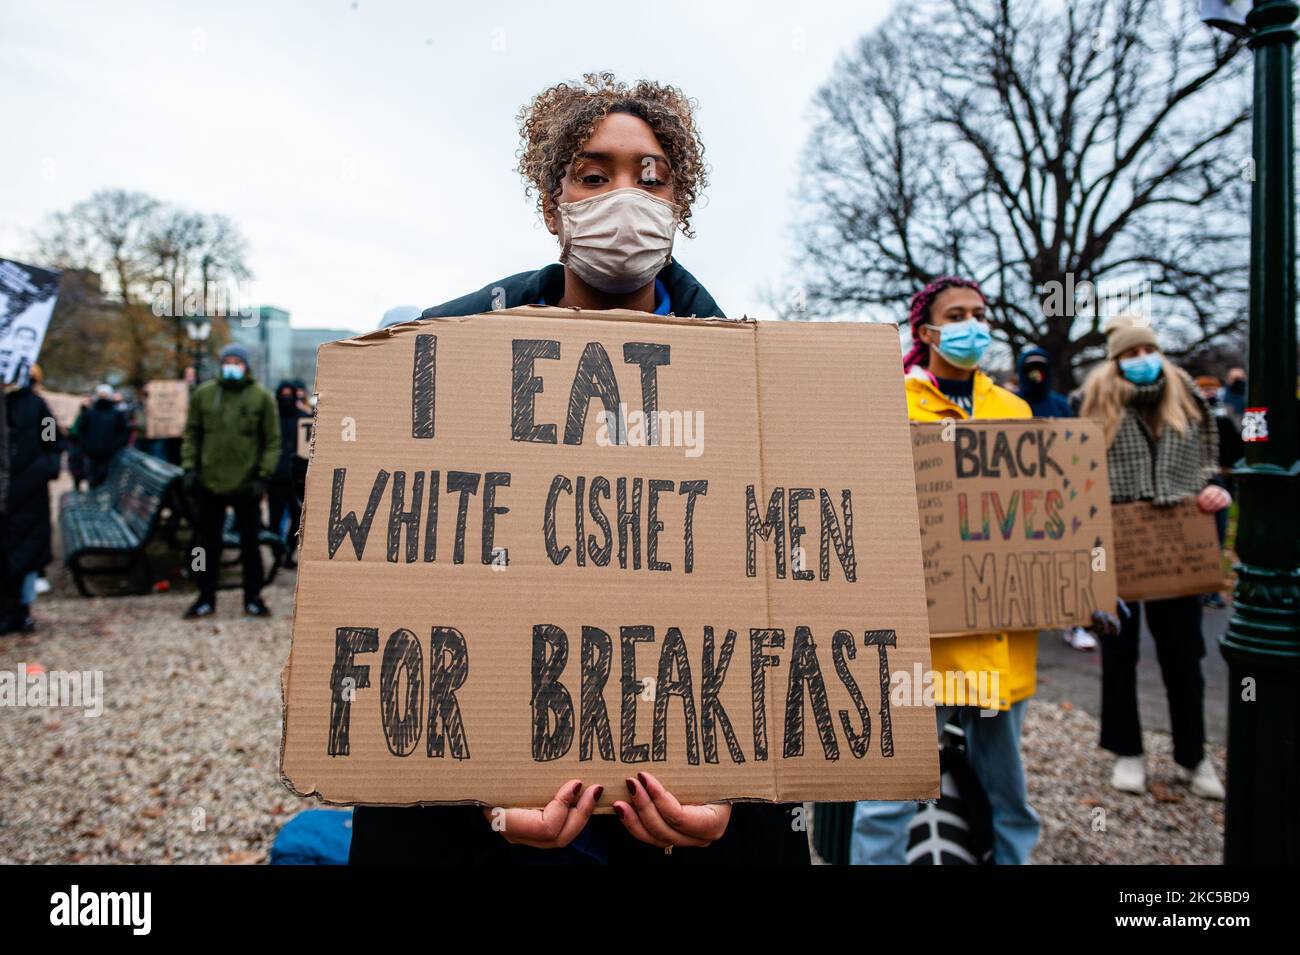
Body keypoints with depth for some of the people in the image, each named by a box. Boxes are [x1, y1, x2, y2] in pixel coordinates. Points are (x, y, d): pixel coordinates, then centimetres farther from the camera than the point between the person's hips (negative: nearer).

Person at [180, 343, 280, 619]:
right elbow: (192, 434, 9)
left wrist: (263, 476, -10)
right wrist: (190, 467, -1)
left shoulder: (262, 397, -3)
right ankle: (206, 598, 24)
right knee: (208, 544, 11)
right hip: (210, 482, 2)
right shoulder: (203, 394, 4)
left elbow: (273, 441, -3)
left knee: (251, 544, 8)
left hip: (247, 485, -2)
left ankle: (253, 598, 21)